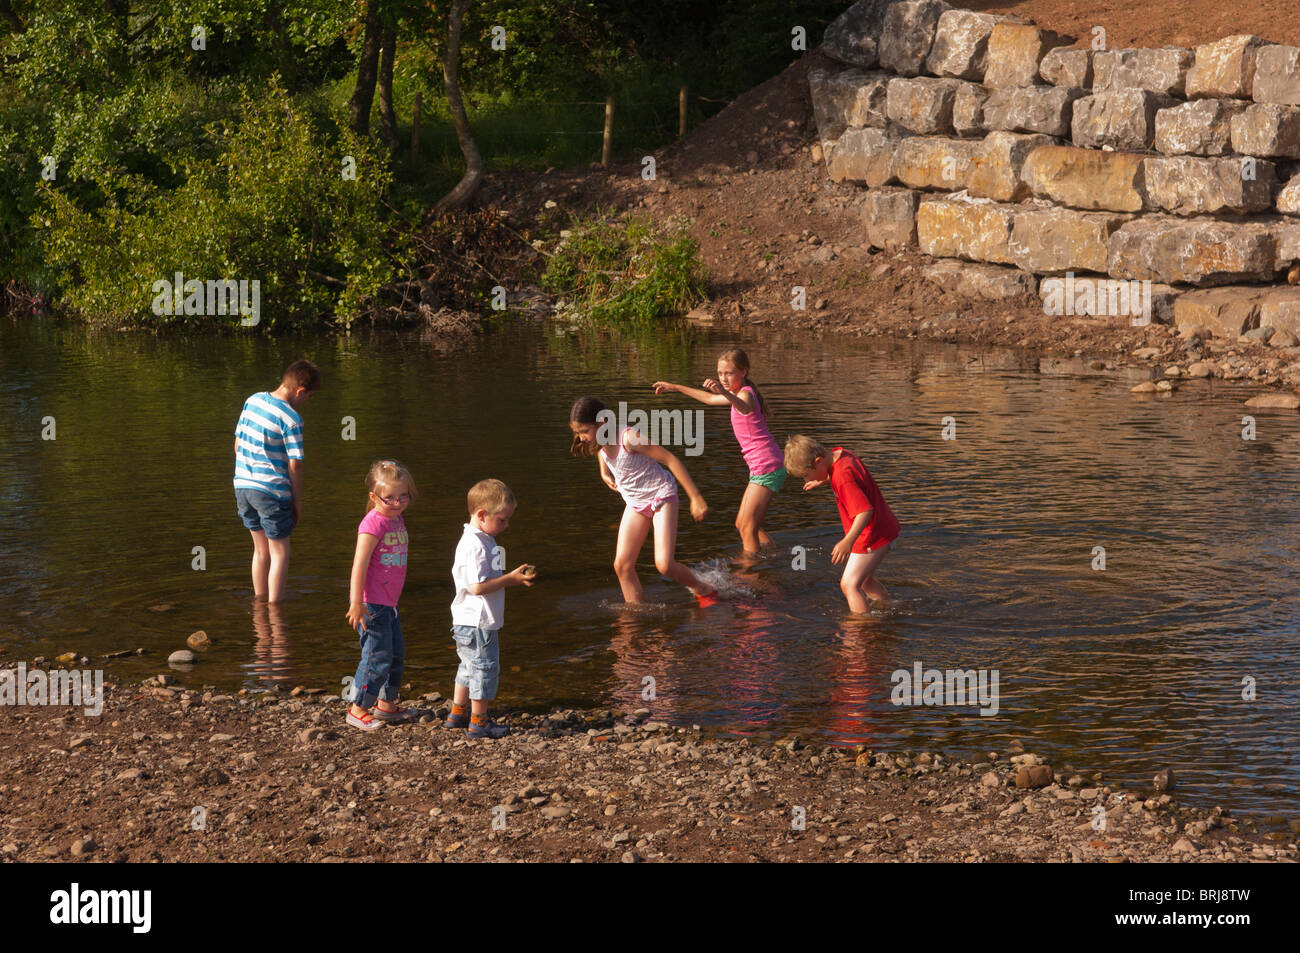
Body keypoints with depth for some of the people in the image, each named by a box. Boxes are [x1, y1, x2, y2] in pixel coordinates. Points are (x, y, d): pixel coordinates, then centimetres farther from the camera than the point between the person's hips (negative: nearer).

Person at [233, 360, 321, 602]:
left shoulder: (252, 401, 5)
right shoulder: (291, 418, -16)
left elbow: (238, 443, 12)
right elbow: (294, 465, -15)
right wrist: (298, 502, -4)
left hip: (243, 485, 7)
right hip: (272, 490, -7)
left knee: (261, 550, 21)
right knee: (279, 552, 6)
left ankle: (260, 601, 29)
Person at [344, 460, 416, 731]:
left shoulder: (397, 519, 10)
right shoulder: (373, 523, -18)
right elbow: (359, 565, -23)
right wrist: (357, 603, -27)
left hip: (388, 602, 9)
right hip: (371, 603, -9)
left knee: (397, 653, 17)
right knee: (378, 656, -7)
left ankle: (386, 704, 30)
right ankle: (358, 709, 3)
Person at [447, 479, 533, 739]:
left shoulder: (483, 541, 11)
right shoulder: (475, 546, -22)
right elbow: (478, 586, -27)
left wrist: (512, 577, 11)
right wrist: (510, 579, -21)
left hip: (469, 623, 11)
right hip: (477, 623, -11)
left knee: (470, 667, 22)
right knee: (485, 668, -1)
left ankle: (457, 713, 33)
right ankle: (478, 721, 7)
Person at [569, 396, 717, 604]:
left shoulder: (629, 438, -28)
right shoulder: (597, 443, -7)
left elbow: (671, 460, -22)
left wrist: (696, 497, -20)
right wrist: (605, 475, -1)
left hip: (661, 496, -7)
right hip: (635, 503, 7)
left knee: (664, 565, -15)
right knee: (622, 565, -5)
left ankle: (703, 589, 11)